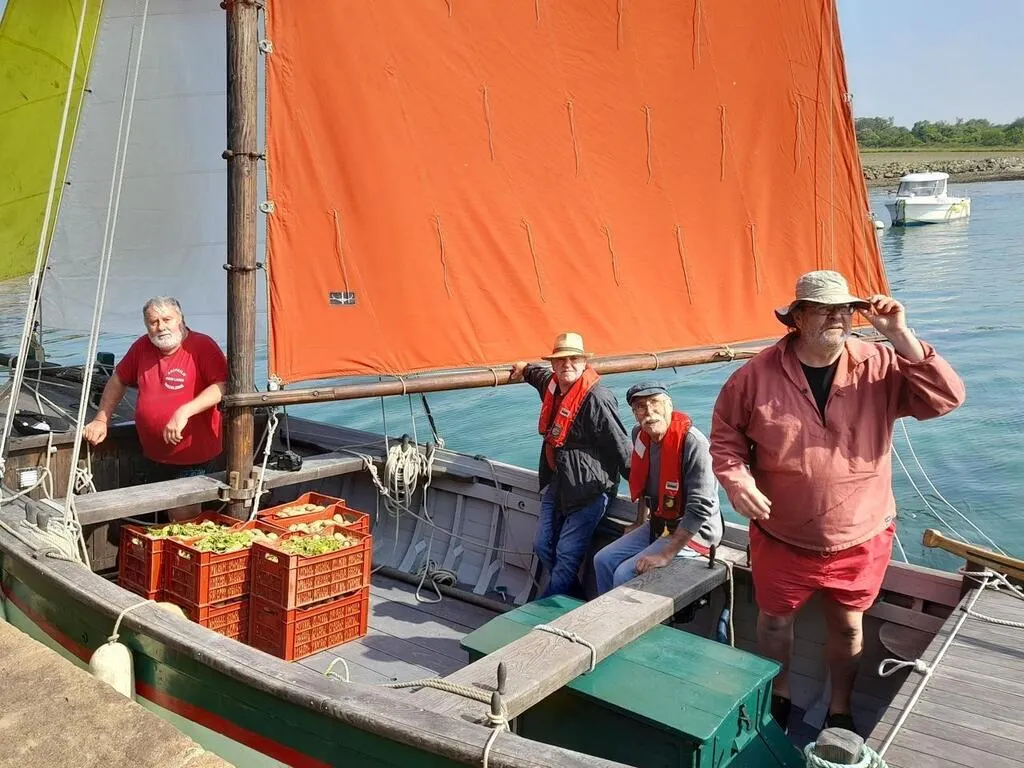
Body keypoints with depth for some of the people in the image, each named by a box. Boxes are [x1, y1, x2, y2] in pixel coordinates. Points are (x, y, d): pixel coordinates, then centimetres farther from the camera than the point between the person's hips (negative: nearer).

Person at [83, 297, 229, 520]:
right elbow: (118, 381, 20)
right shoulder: (142, 346, 5)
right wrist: (101, 420, 15)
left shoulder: (202, 346, -13)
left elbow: (223, 386, -25)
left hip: (193, 456, -6)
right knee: (169, 514, 16)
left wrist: (184, 412, -32)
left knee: (184, 515, -12)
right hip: (155, 455, 6)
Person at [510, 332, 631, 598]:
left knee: (567, 556, -10)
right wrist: (526, 369, 49)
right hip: (557, 483, 9)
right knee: (543, 546, 9)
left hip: (588, 488, -9)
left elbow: (620, 446, -17)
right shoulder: (552, 385, 6)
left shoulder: (597, 399, -19)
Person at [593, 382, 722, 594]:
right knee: (603, 561, 3)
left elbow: (701, 508, -27)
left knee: (626, 574, -18)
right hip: (657, 525, 8)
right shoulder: (640, 435, 0)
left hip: (692, 532, -8)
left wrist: (666, 555, -26)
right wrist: (640, 523, 23)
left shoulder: (693, 443, -25)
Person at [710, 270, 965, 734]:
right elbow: (726, 433, -2)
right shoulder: (758, 374, -13)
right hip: (781, 538, 0)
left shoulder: (881, 367, -11)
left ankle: (840, 709, 45)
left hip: (861, 538, 1)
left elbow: (945, 398, -19)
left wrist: (901, 338, -26)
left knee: (848, 625, 20)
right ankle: (778, 697, 47)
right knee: (775, 620, 18)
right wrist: (737, 480, -18)